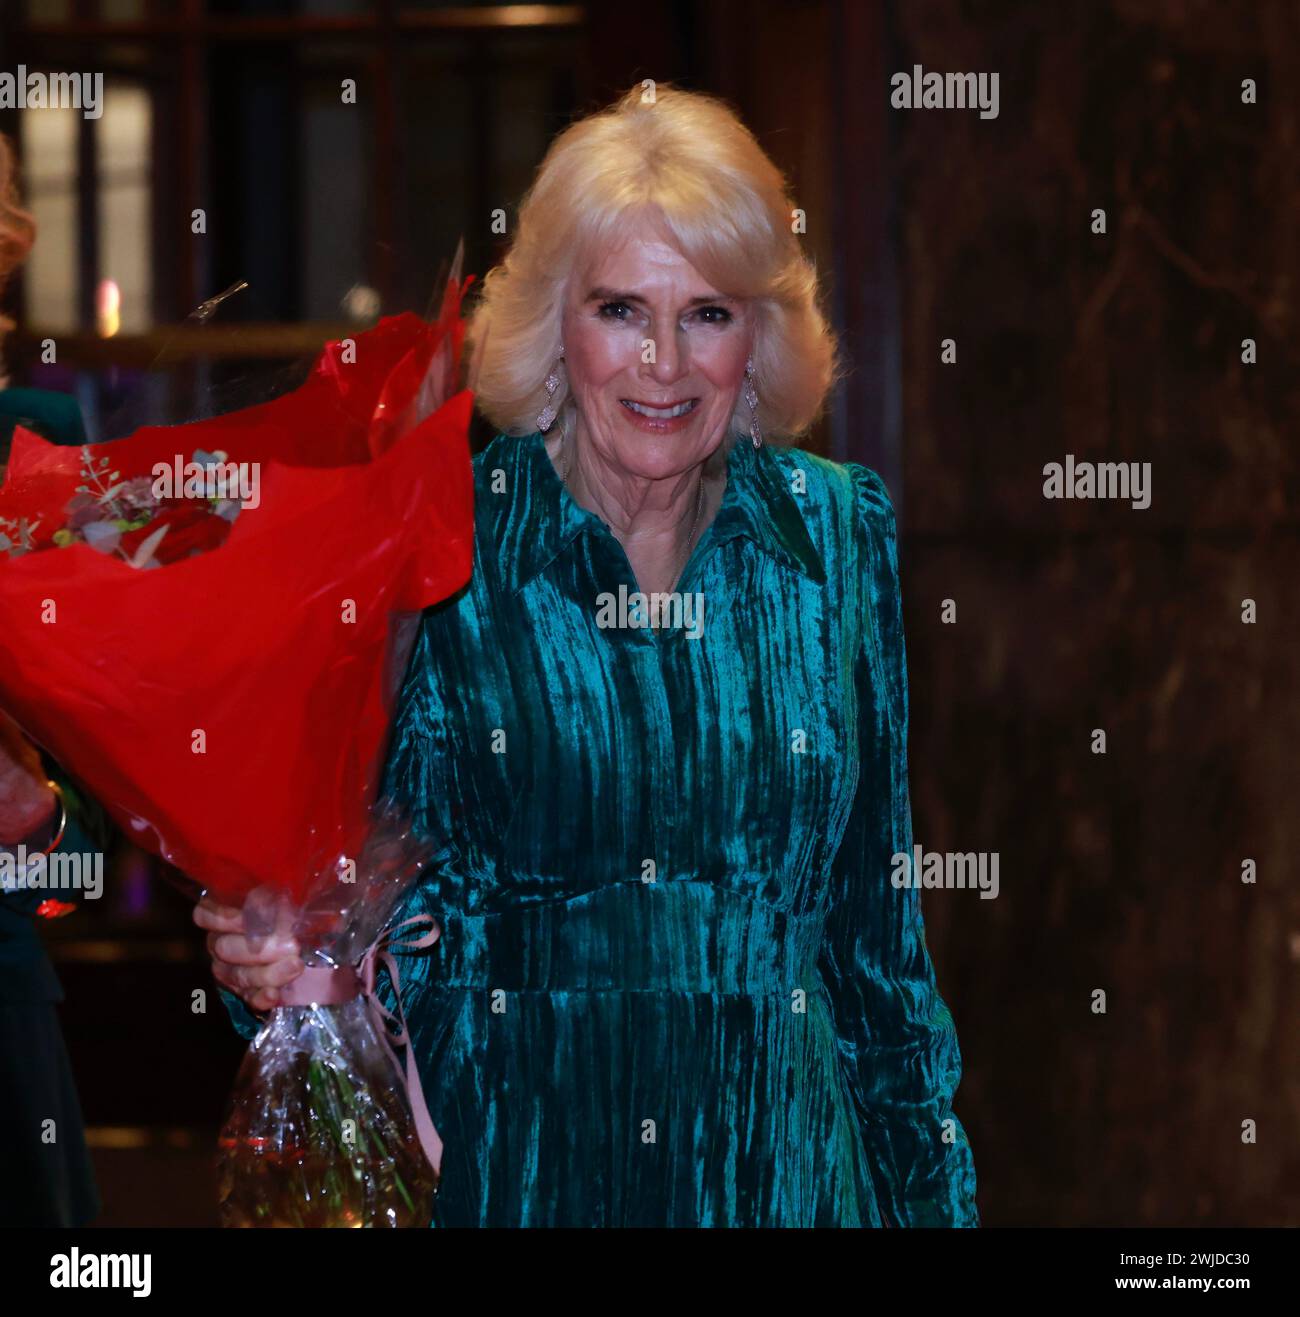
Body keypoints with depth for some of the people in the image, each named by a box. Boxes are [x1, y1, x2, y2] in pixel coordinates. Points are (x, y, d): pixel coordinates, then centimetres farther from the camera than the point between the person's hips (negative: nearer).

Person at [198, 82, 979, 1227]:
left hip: (780, 1163, 2)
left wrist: (932, 1188, 7)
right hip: (506, 1162, -1)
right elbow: (409, 891, -1)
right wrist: (286, 959, -22)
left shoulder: (843, 537, 1)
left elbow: (882, 898, 7)